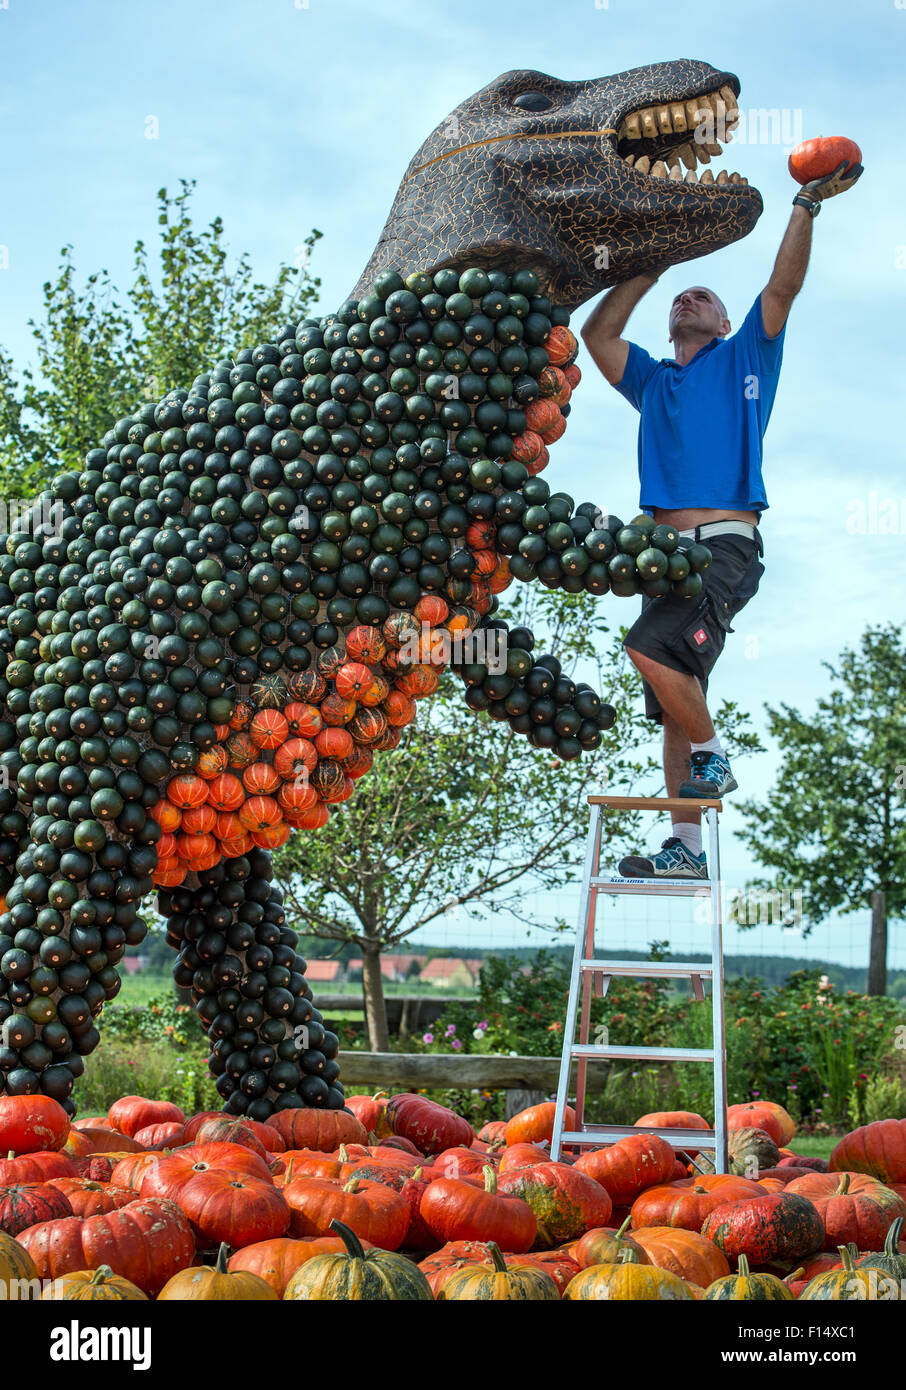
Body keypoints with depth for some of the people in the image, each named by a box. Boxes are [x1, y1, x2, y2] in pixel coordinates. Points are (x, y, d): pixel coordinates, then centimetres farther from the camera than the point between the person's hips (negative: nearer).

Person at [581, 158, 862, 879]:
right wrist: (650, 270, 23)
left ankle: (713, 758, -8)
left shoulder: (742, 360, 16)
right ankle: (687, 848, 1)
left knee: (652, 645, -28)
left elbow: (783, 287, 5)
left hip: (725, 542, -5)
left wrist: (807, 206, 0)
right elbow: (597, 333, 19)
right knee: (674, 701, 0)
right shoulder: (652, 381, 27)